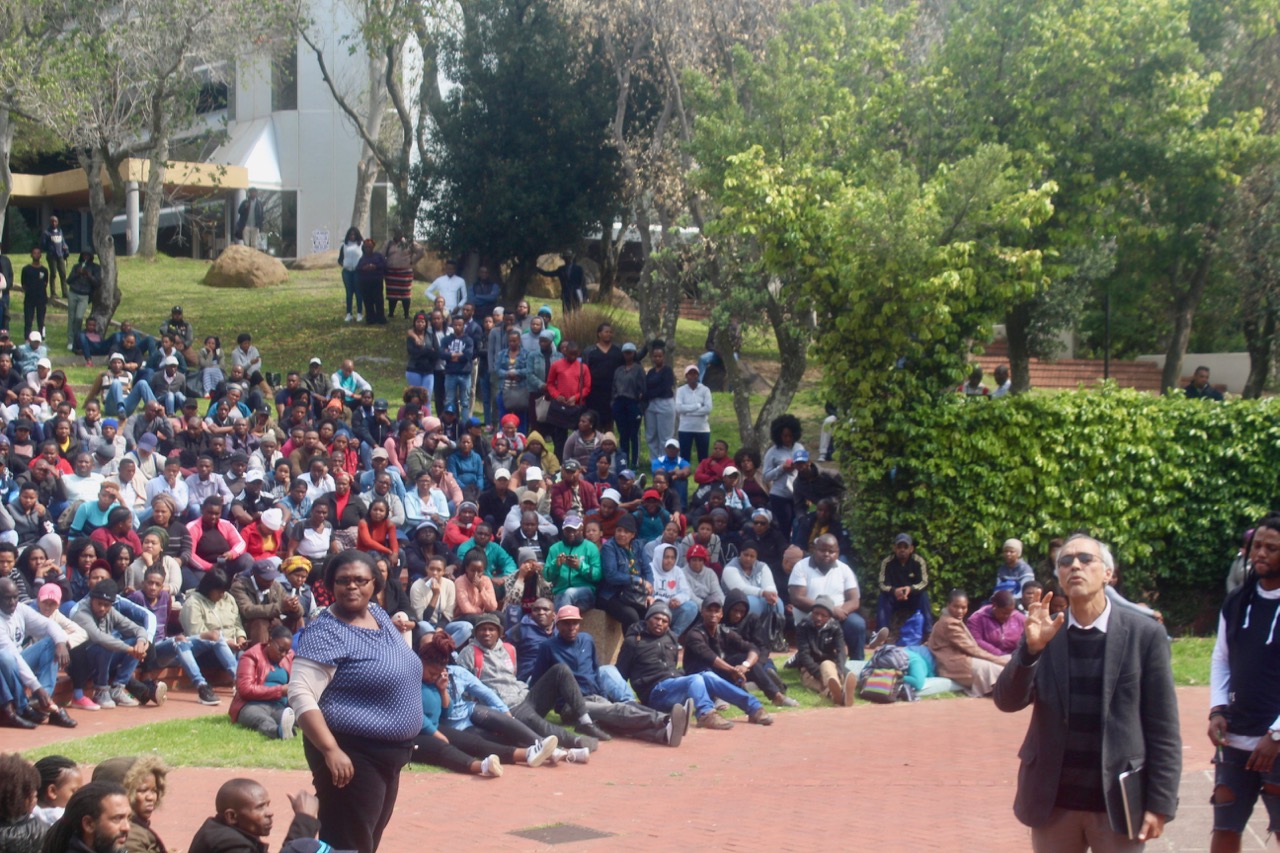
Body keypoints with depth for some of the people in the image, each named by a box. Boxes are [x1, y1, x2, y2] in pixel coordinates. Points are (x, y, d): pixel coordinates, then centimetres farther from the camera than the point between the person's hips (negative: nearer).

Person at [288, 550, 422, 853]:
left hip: (389, 753, 9)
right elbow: (300, 694, -25)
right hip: (352, 755, -9)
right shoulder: (326, 631, -17)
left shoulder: (379, 615, 8)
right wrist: (331, 750, -30)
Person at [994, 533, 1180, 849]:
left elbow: (1163, 729, -3)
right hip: (1053, 803, 2)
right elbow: (1008, 701, -5)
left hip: (1119, 803, -2)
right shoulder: (1044, 633, 3)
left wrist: (1160, 805, -7)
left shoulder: (1144, 635, -4)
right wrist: (1032, 648, -21)